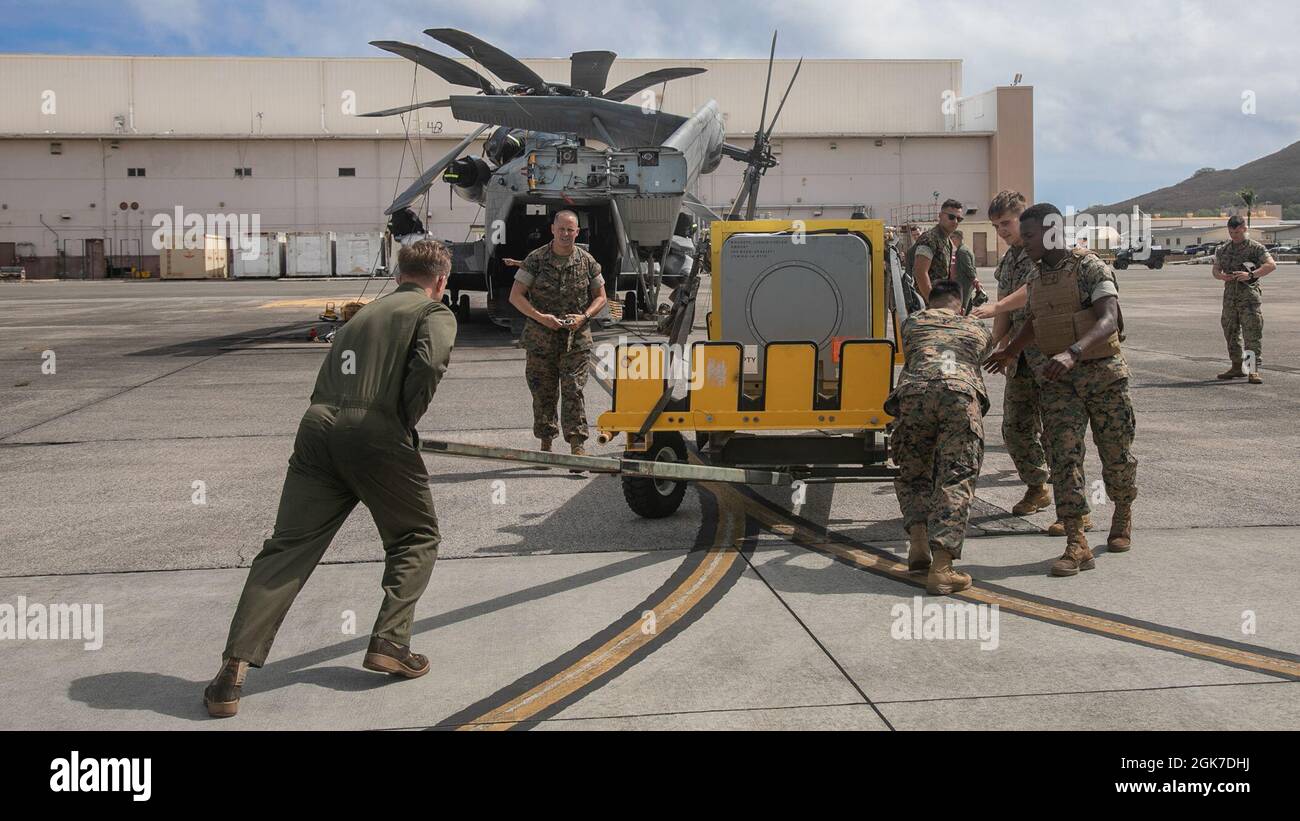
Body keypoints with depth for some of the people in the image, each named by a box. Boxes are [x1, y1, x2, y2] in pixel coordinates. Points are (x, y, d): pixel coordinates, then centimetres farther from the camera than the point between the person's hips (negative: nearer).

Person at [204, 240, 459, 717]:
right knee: (416, 537, 17)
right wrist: (405, 422, -1)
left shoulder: (365, 313, 29)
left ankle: (235, 669, -5)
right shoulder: (435, 313, 10)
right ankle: (389, 644, 9)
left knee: (286, 549, 2)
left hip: (318, 425, 5)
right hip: (376, 432, -5)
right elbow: (430, 362, -11)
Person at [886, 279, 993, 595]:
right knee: (956, 481, -4)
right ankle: (941, 567, -17)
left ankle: (918, 543, 0)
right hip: (962, 394, 0)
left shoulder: (912, 321, 34)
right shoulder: (980, 330, 36)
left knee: (912, 476, 19)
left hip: (914, 393, 1)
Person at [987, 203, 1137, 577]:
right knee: (1063, 454, -10)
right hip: (1058, 380, 5)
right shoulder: (1037, 279, 10)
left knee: (1116, 452, 7)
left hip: (1103, 373, -5)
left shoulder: (1090, 267, -11)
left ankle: (1123, 517, 35)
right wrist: (1008, 353, 43)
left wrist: (1072, 353, -41)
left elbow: (1109, 321, -26)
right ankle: (1077, 545, -14)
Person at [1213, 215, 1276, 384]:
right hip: (1229, 296, 6)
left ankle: (1254, 370, -11)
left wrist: (1251, 275, -25)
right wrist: (1221, 275, -3)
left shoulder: (1256, 248, -3)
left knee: (1253, 333, -10)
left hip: (1249, 296, -6)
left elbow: (1271, 265, -13)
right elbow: (1215, 269, 20)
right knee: (1231, 332, 11)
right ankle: (1237, 367, 22)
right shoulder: (1223, 250, 14)